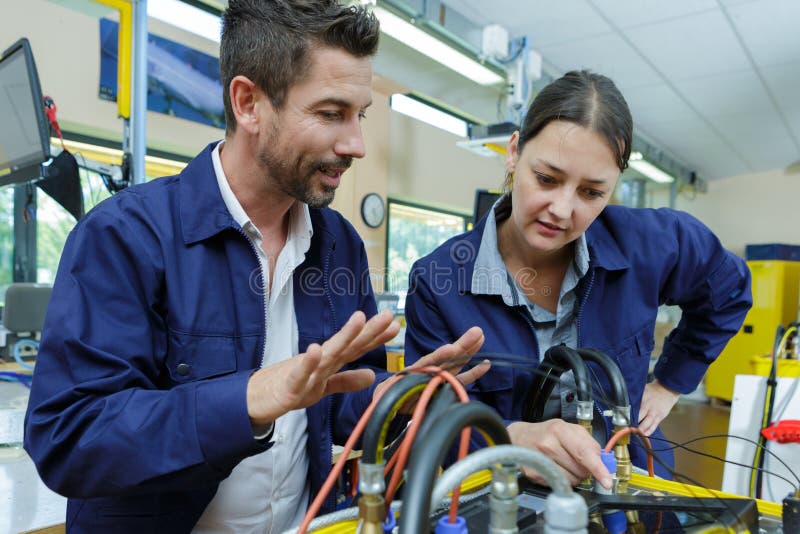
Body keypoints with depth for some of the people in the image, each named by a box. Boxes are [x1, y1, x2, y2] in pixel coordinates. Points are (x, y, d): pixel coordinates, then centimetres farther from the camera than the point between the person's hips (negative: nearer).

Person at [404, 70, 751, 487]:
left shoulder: (649, 244, -10)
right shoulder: (436, 283, -16)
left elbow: (728, 290, 12)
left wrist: (668, 385, 9)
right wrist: (513, 438, -34)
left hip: (625, 487, 1)